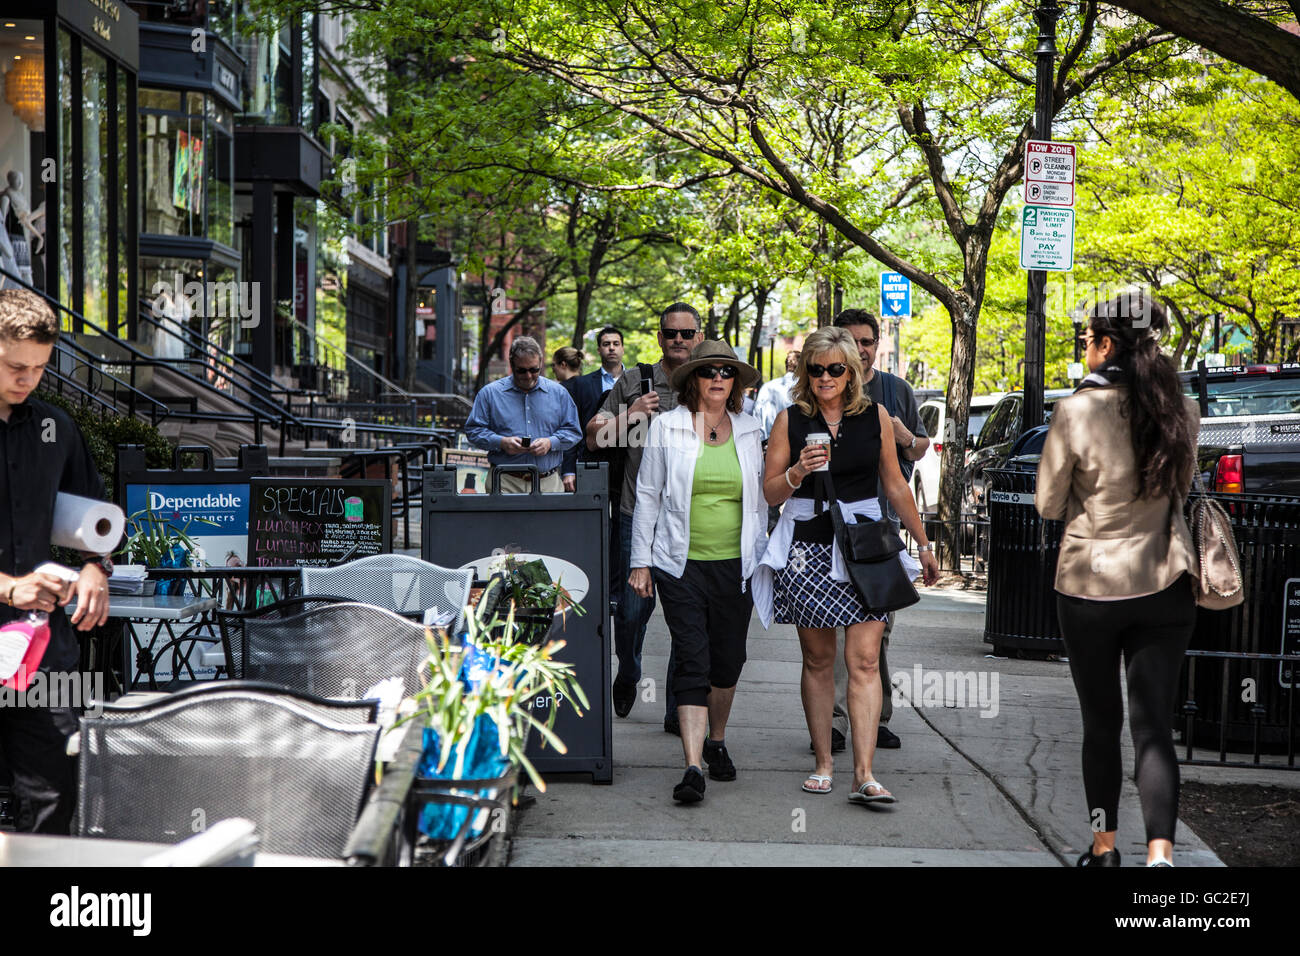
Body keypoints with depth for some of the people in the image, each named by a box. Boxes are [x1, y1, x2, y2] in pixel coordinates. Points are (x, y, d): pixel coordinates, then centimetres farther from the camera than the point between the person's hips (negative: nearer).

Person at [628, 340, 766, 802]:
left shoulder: (749, 431, 8)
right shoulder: (667, 427, 1)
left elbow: (758, 501, 15)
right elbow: (647, 496, 5)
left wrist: (761, 561, 12)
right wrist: (641, 561, 2)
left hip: (735, 565, 3)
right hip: (682, 565, -3)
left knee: (728, 659, 10)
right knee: (692, 660, -9)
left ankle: (716, 743, 33)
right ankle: (693, 767, -12)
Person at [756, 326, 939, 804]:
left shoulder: (875, 416, 5)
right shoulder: (790, 419, 2)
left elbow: (895, 485, 13)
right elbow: (771, 492, 4)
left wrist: (923, 544, 16)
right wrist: (799, 471, -17)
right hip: (807, 546, 0)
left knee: (864, 661, -9)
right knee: (817, 660, 6)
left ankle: (864, 775, -12)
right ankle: (823, 763, 17)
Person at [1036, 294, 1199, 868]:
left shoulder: (1075, 412, -13)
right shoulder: (1182, 413, -1)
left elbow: (1049, 505, -4)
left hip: (1089, 587, -2)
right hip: (1164, 587, 2)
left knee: (1100, 723, 13)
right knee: (1154, 727, 2)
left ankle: (1104, 847, 24)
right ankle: (1160, 853, -13)